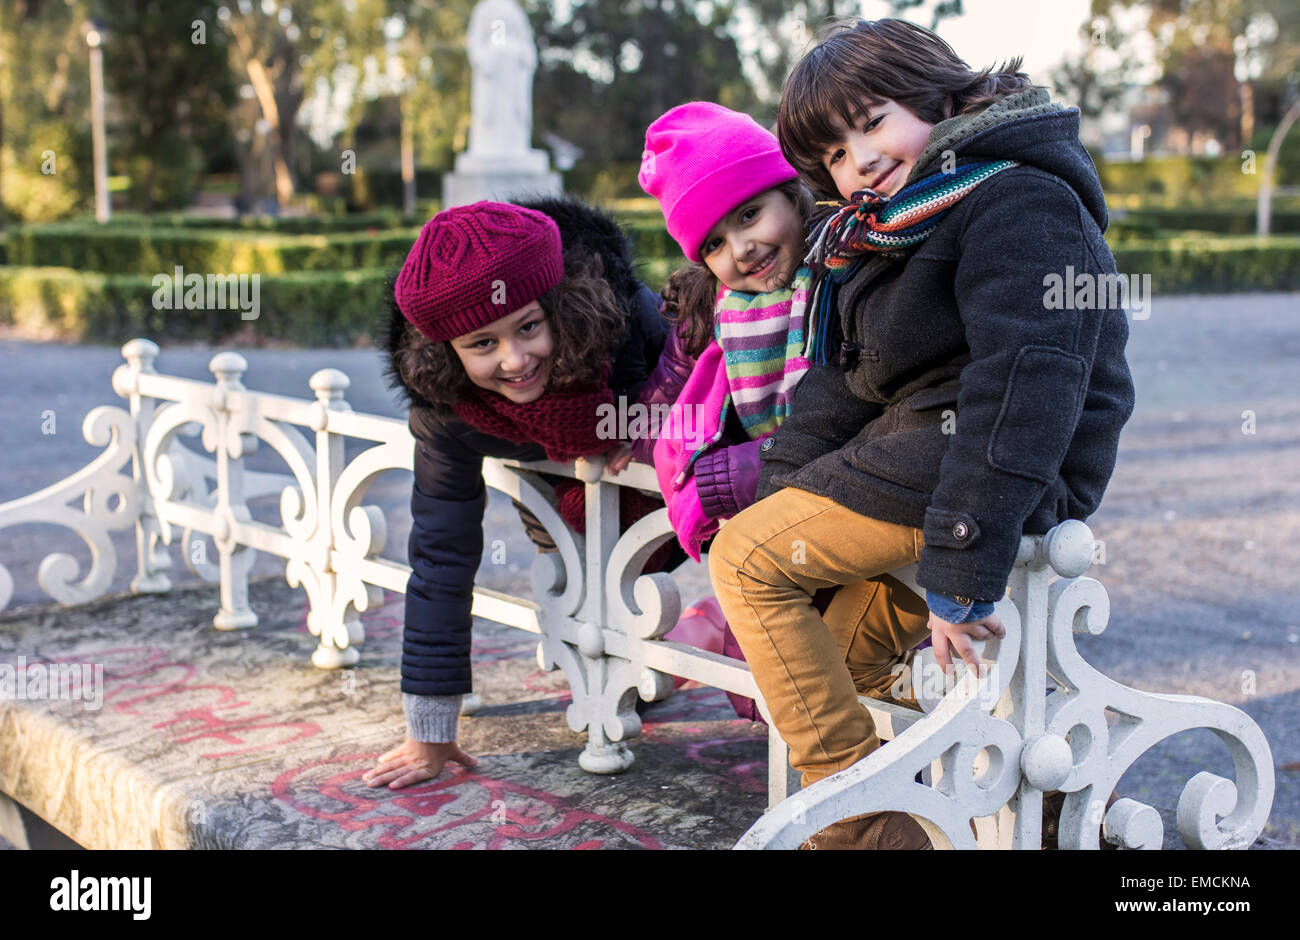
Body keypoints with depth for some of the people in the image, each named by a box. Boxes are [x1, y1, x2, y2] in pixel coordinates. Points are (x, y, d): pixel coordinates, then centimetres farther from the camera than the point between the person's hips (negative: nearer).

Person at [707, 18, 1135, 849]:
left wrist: (960, 575, -31)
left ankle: (862, 814, -7)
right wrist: (786, 484, -4)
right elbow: (841, 373, 12)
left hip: (989, 471, -11)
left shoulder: (1018, 204, -18)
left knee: (744, 557, -9)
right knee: (838, 648, 21)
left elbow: (1022, 390, -28)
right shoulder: (880, 233, 15)